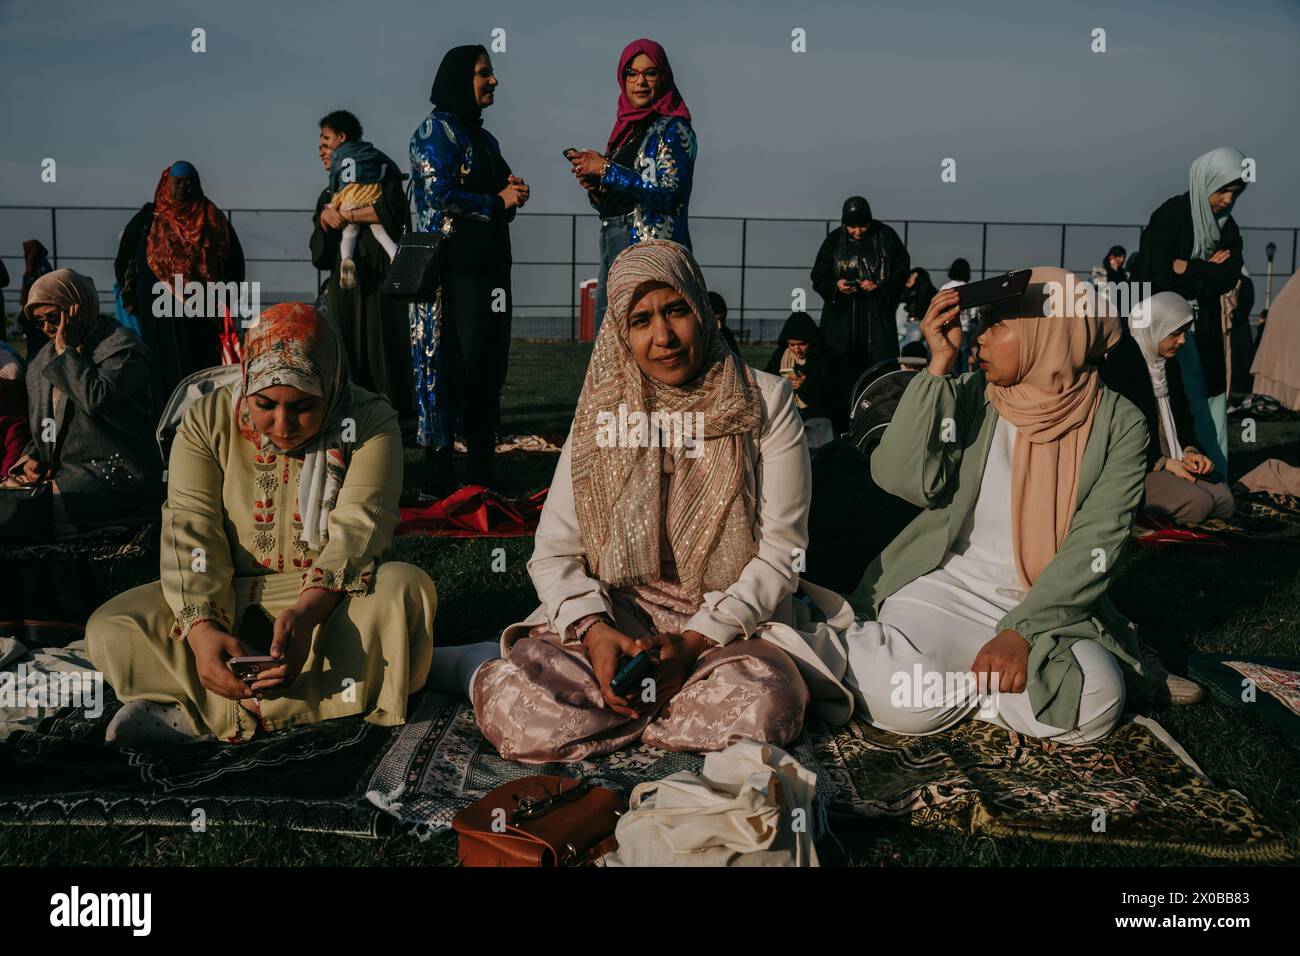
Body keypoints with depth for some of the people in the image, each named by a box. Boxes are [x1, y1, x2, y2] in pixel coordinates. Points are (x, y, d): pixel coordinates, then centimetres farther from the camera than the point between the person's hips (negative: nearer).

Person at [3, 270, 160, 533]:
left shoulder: (123, 347, -7)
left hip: (117, 473, -8)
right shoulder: (41, 363, 18)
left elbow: (97, 399, -25)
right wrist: (33, 457, 5)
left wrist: (66, 351, -13)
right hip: (61, 470, 8)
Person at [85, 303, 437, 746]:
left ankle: (200, 713, -32)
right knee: (110, 630, -18)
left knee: (406, 589, -34)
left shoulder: (370, 421, -11)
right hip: (229, 601, 2)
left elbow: (357, 530, -21)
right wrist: (201, 630, -31)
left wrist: (305, 613, -39)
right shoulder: (209, 420, -5)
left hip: (332, 598, -2)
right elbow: (190, 532, -13)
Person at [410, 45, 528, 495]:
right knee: (454, 369, -8)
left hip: (490, 267, 8)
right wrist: (498, 202, -6)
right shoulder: (436, 130, -3)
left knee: (489, 370, 6)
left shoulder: (484, 138, 22)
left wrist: (513, 192, 5)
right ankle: (438, 478, -2)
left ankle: (482, 475, 11)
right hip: (453, 268, -8)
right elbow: (441, 195, -14)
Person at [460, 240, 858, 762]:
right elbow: (554, 552, 1)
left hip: (729, 619, 0)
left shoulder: (765, 402, -2)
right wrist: (595, 631, -19)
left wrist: (694, 640, -19)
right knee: (515, 712, -29)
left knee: (764, 706, -35)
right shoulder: (601, 413, 5)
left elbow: (781, 550, -6)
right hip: (616, 614, 0)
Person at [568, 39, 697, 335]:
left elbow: (668, 192, -17)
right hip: (613, 244, 8)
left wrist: (606, 170, -15)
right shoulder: (627, 128, 19)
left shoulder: (672, 128, -3)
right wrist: (593, 186, 0)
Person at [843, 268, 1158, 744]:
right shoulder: (968, 396, -2)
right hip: (945, 586, -1)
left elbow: (1095, 544, -11)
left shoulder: (1118, 423, -4)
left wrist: (1022, 630, -23)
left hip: (1049, 607, 2)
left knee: (1095, 699, -30)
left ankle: (951, 677, -6)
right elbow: (902, 478, -17)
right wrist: (939, 365, -18)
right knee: (895, 696, -30)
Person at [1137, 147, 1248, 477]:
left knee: (1211, 412, 8)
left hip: (1207, 331, 7)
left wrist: (1188, 270, -11)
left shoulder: (1228, 227, 11)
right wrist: (1208, 271, -7)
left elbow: (1229, 278, -1)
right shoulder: (1169, 217, -8)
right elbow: (1159, 276, -17)